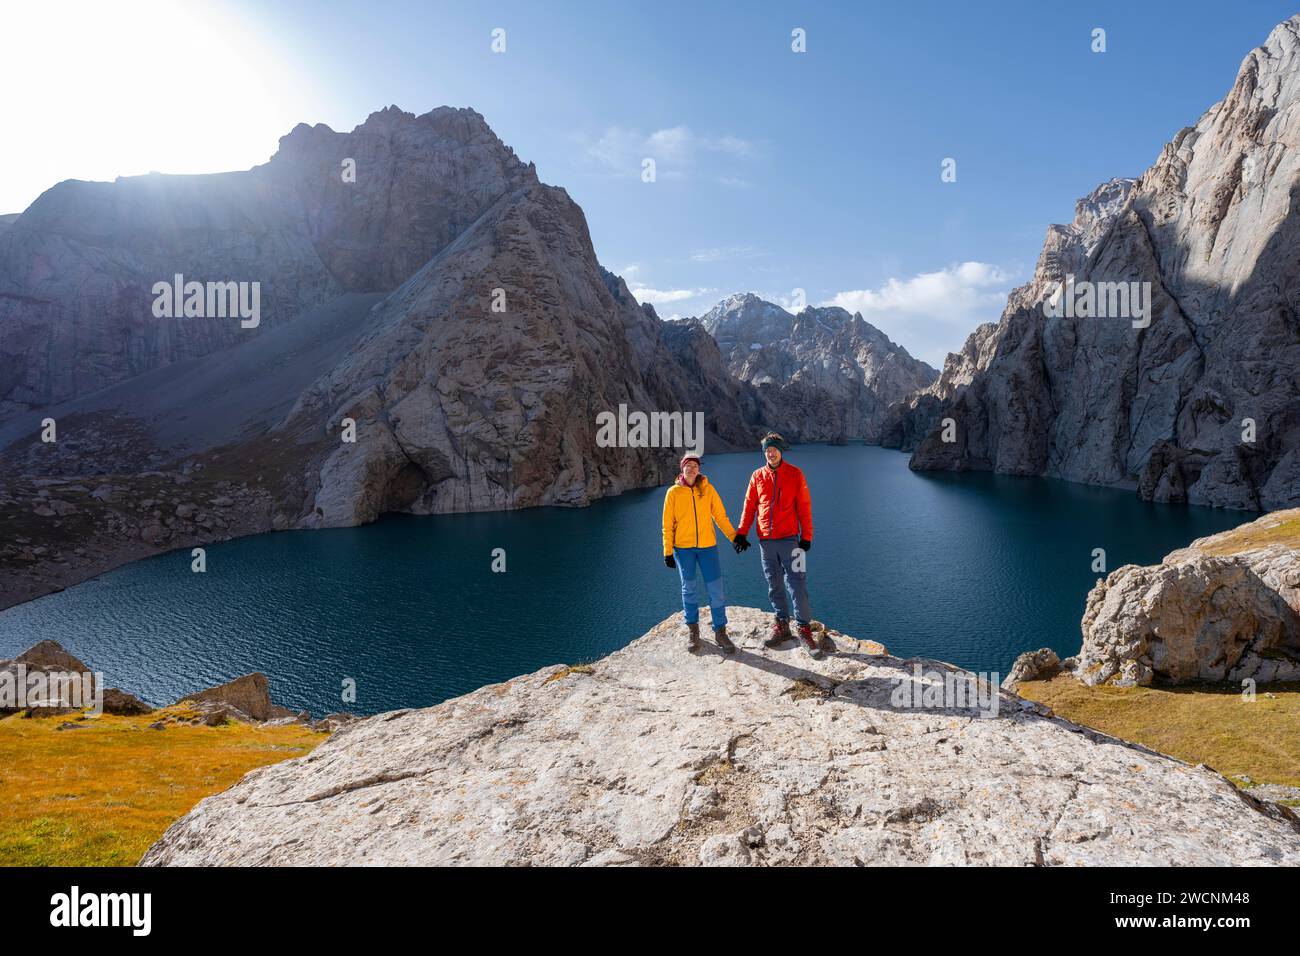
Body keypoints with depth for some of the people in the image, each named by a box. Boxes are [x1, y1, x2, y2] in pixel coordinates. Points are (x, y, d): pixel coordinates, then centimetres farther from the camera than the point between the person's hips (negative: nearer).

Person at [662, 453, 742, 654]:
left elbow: (721, 516, 3)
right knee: (689, 588, 9)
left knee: (716, 589, -2)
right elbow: (668, 524, 3)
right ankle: (692, 630, 24)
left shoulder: (708, 489, 2)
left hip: (707, 546, 0)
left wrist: (734, 537, -5)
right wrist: (668, 551, -1)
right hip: (683, 547, 0)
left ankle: (720, 632, 10)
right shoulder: (674, 492, 1)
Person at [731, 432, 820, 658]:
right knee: (774, 586, 10)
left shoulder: (795, 474, 0)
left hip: (789, 539, -3)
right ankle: (781, 626, 20)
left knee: (797, 584, -6)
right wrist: (742, 533, 4)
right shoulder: (757, 476, 7)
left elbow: (804, 507, 0)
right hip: (765, 540, 3)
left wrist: (806, 536, -4)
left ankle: (804, 629, 1)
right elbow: (749, 506, 10)